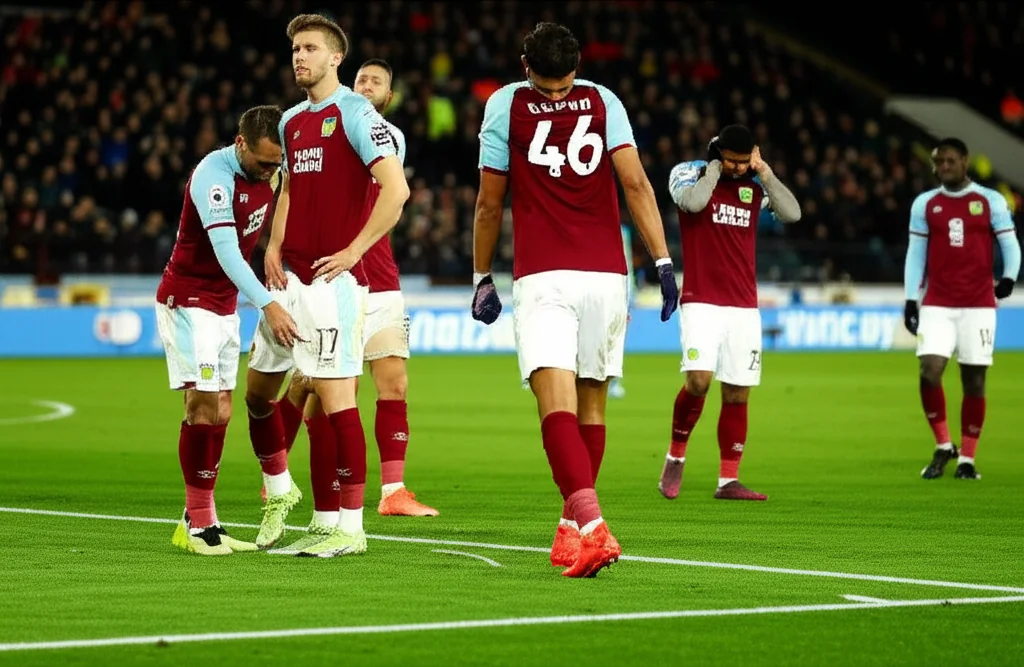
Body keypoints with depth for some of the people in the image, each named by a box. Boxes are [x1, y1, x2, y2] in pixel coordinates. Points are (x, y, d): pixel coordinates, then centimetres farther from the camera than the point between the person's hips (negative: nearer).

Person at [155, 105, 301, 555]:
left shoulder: (267, 173, 1)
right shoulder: (214, 175, -24)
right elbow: (225, 250, -31)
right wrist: (267, 306, -37)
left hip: (225, 306, 8)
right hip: (188, 302, -8)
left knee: (220, 412, 6)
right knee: (203, 407, -13)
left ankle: (204, 521, 10)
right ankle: (196, 525, -8)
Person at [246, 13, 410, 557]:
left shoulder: (355, 114, -9)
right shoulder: (292, 121, 16)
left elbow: (395, 188, -18)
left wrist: (354, 251, -17)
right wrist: (274, 248, 13)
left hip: (332, 279, -8)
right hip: (289, 278, 8)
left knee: (334, 394, -9)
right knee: (258, 390, 13)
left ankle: (349, 526, -4)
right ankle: (278, 493, 33)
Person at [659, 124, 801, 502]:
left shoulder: (755, 184, 10)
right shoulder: (688, 173, 0)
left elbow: (792, 214, -3)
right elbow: (693, 202, -21)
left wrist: (763, 172, -5)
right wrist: (715, 167, -8)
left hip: (744, 307, 4)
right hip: (701, 302, -4)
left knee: (737, 393, 1)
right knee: (699, 380, -19)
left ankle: (728, 481, 7)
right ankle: (675, 457, 2)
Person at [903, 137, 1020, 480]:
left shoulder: (991, 201, 2)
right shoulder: (924, 204, 7)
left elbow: (1010, 245, 1)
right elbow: (915, 253, 10)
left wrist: (1009, 276, -19)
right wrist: (910, 299, 4)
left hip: (978, 305, -1)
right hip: (937, 305, 1)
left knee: (974, 380, 0)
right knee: (929, 372, -14)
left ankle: (967, 458, 11)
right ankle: (943, 446, 5)